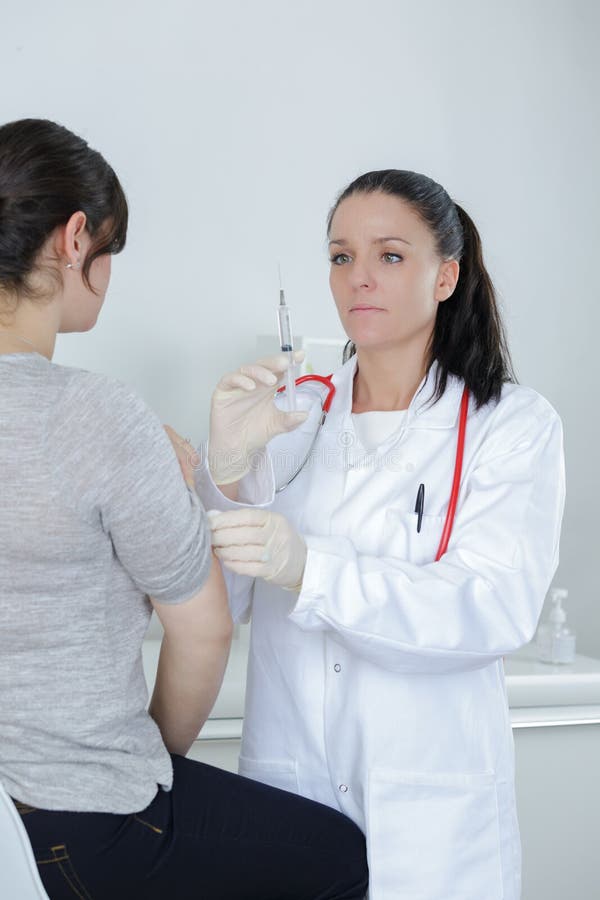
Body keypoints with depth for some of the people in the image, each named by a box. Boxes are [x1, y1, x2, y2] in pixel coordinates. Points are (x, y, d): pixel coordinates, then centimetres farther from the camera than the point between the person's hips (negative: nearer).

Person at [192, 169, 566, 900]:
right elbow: (220, 602, 0)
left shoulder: (513, 425, -4)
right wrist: (227, 468, -18)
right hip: (285, 779, 2)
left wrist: (309, 569, -32)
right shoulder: (293, 412, 3)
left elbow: (497, 607, -19)